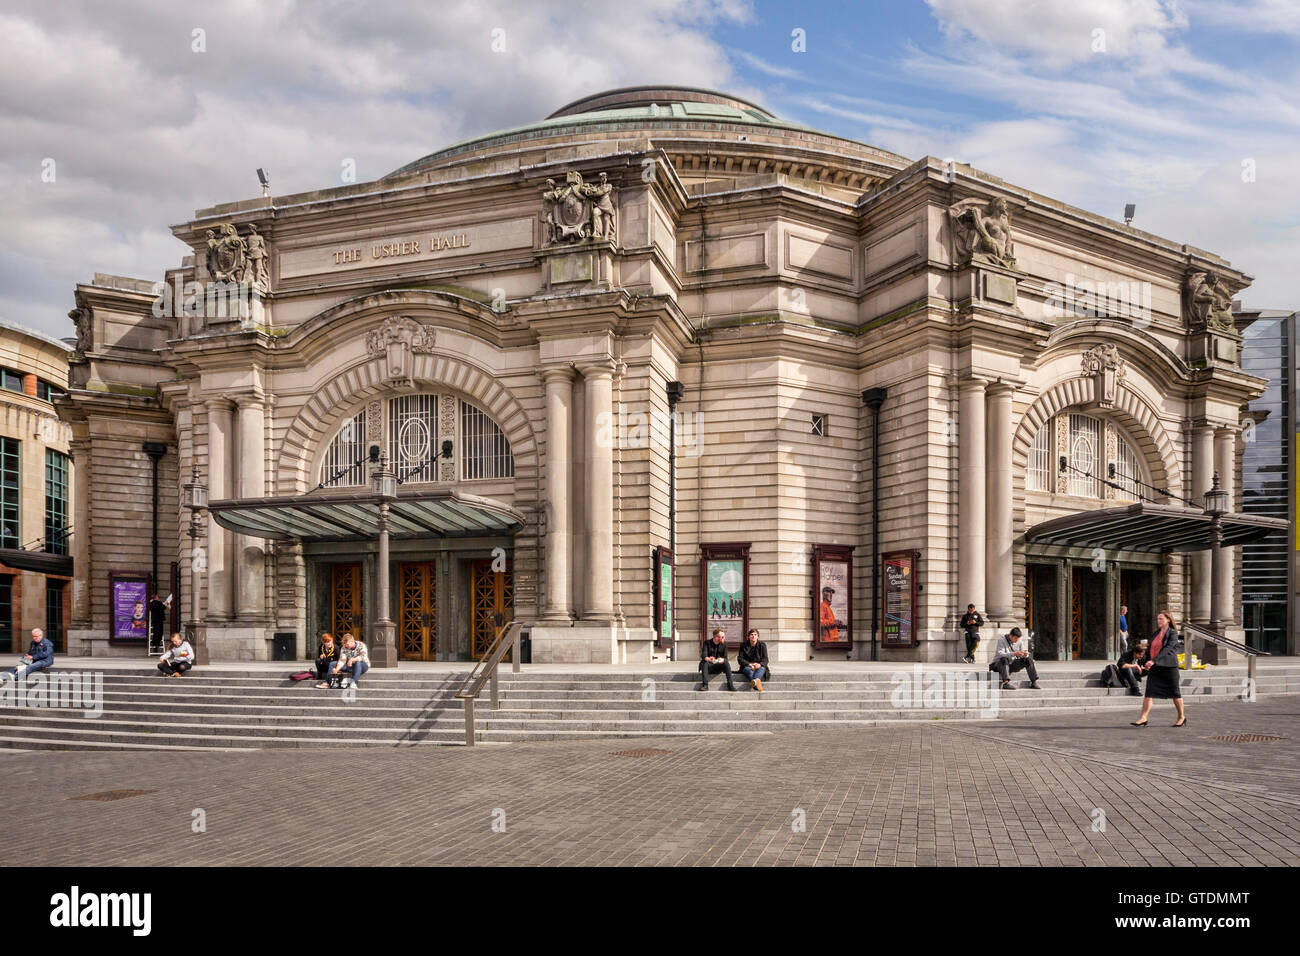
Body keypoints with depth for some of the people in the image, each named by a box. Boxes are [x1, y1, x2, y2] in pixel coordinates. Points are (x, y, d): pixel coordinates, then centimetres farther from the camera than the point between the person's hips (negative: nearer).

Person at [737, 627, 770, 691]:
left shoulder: (762, 645, 7)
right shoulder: (743, 645, 7)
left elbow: (765, 659, -1)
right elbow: (740, 659, -1)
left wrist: (760, 664, -24)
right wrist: (750, 664, -20)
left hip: (759, 666, 0)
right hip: (747, 666, 0)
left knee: (761, 669, -35)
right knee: (749, 671, -36)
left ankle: (755, 681, -70)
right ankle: (756, 684, -70)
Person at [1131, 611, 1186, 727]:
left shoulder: (1173, 633, -7)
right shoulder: (1156, 633, 13)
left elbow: (1167, 649, -20)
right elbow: (1150, 649, 18)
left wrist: (1153, 661, -29)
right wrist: (1144, 662, 6)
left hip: (1169, 666, -5)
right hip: (1154, 668, 6)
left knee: (1174, 692, 6)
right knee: (1149, 692, -4)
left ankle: (1182, 717, 24)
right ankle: (1143, 718, -8)